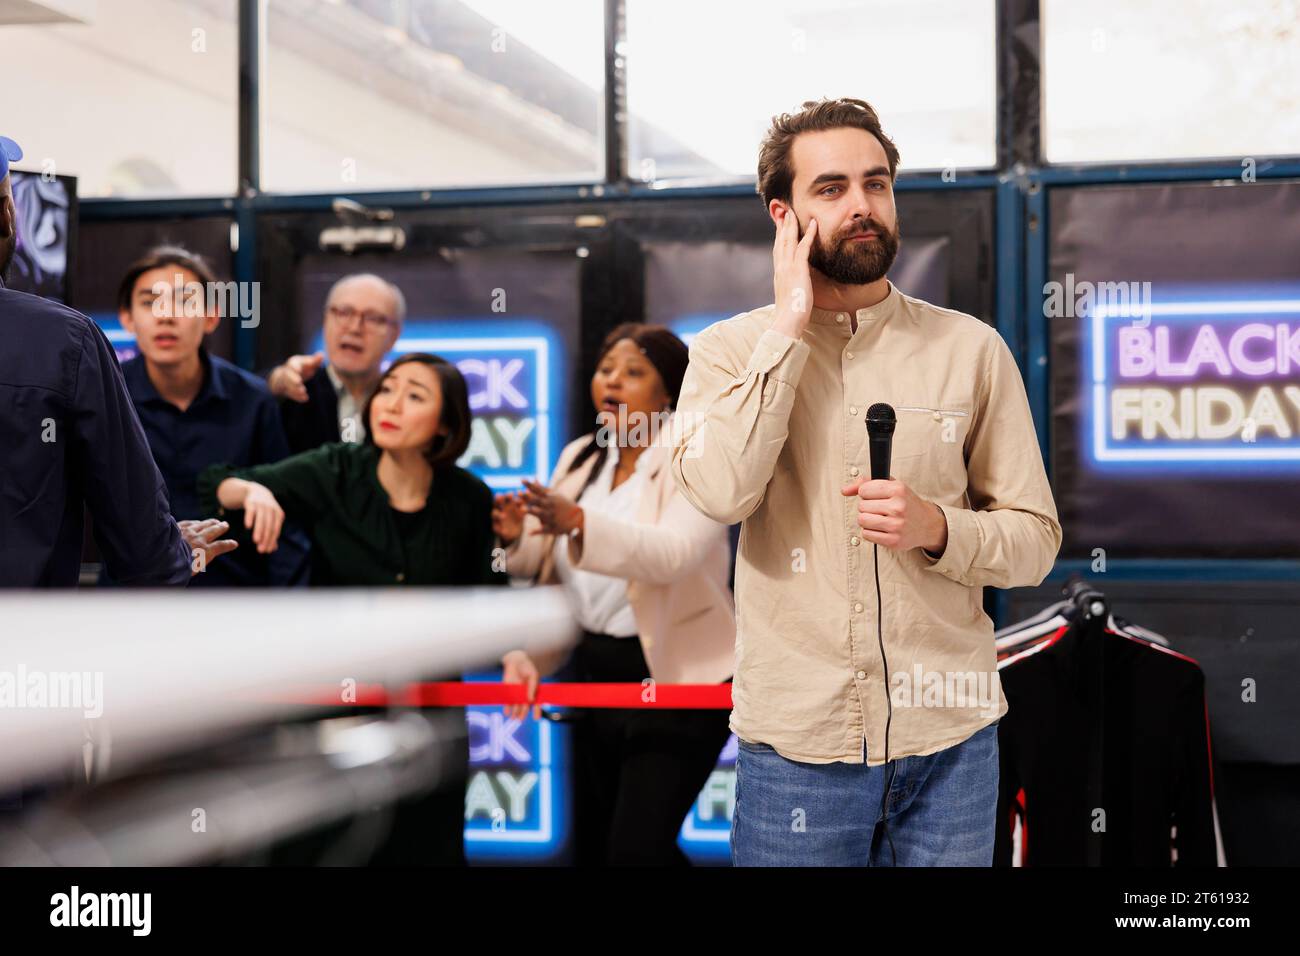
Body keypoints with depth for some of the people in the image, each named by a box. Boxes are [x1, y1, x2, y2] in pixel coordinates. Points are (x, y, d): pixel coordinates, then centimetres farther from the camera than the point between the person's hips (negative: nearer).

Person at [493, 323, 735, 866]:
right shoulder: (578, 458, 8)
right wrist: (515, 537, -14)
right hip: (596, 676, 7)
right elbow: (549, 567, 8)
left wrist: (578, 522, -42)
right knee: (591, 847, 15)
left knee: (635, 850, -12)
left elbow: (673, 553, -30)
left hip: (675, 681, -7)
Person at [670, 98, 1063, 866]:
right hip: (797, 738, -1)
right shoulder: (732, 349, 1)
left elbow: (1036, 540, 3)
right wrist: (790, 327, -12)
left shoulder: (971, 348, 2)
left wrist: (936, 529, -16)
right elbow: (720, 492, -18)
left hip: (950, 735, 1)